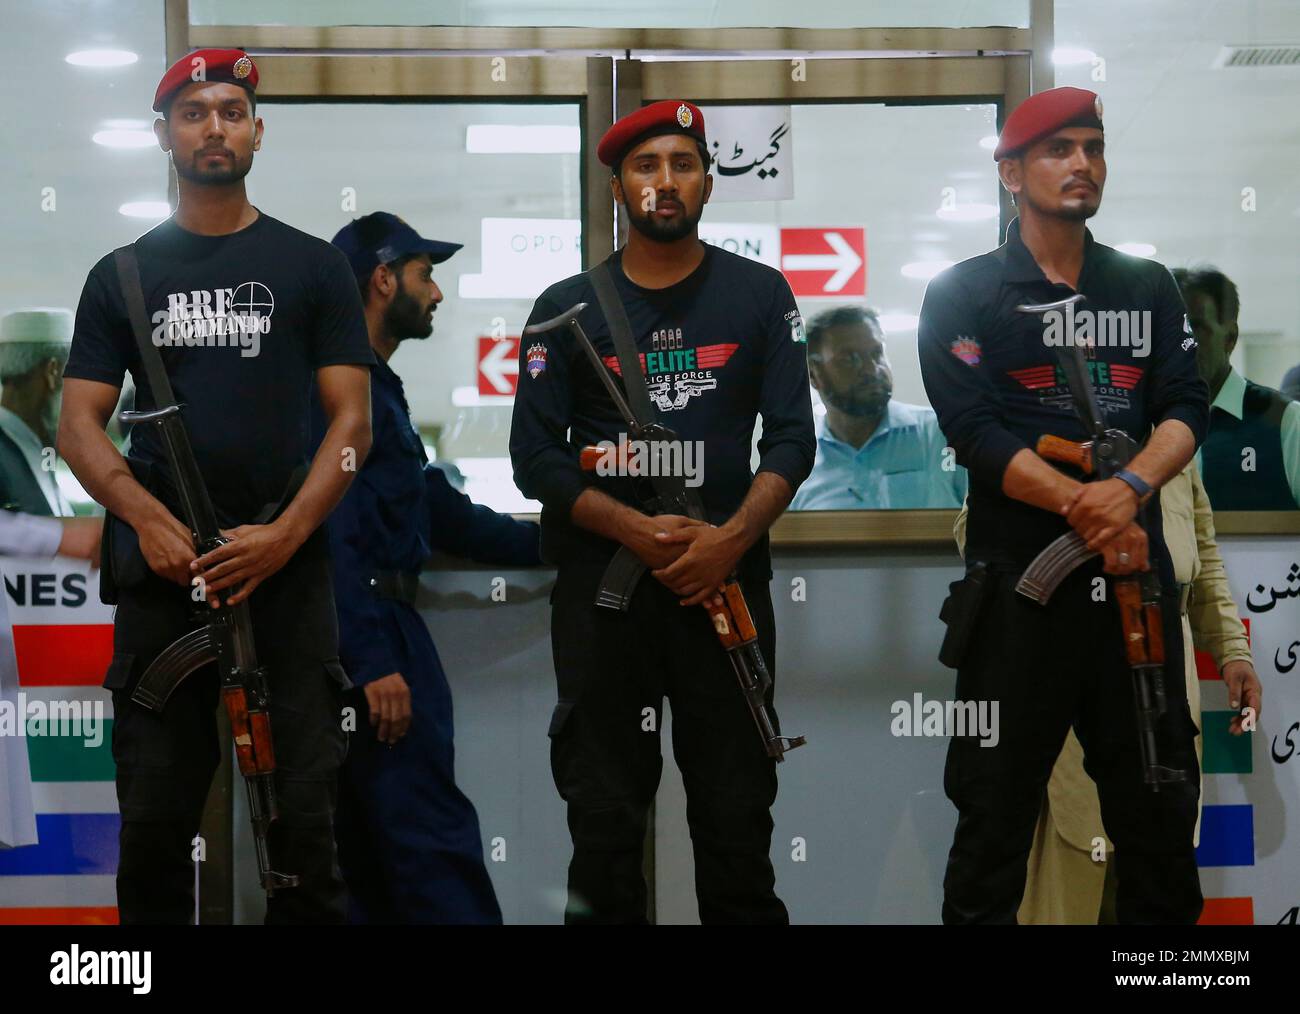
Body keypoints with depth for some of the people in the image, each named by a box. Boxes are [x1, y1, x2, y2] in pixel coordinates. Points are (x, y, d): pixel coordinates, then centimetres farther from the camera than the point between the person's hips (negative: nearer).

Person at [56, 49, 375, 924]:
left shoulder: (313, 267, 7)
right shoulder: (122, 276, 11)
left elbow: (352, 418, 1)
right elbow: (80, 424, 5)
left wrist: (286, 533, -14)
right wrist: (146, 516, -13)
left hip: (286, 574, -1)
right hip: (161, 580, 2)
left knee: (302, 821, 0)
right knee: (154, 826, 6)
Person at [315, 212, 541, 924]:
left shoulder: (376, 384, 22)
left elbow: (438, 511, 26)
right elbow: (327, 525, -20)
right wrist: (372, 661, -25)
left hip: (380, 635, 10)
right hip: (367, 641, -10)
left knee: (376, 859, 9)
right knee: (437, 842, -11)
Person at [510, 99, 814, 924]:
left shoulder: (760, 294, 6)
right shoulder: (567, 308, 5)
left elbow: (792, 437, 0)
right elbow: (536, 454, -2)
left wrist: (732, 538, -16)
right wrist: (639, 532, -16)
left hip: (728, 574, 0)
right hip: (602, 582, 0)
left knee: (737, 806, 4)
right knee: (604, 807, 5)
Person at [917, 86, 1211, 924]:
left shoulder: (1149, 287, 13)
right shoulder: (964, 295, 2)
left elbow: (1187, 411, 3)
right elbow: (974, 432, -9)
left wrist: (1131, 487, -18)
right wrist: (1090, 513, -18)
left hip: (1137, 574, 4)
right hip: (1018, 579, -3)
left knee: (1161, 796, 7)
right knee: (998, 801, 1)